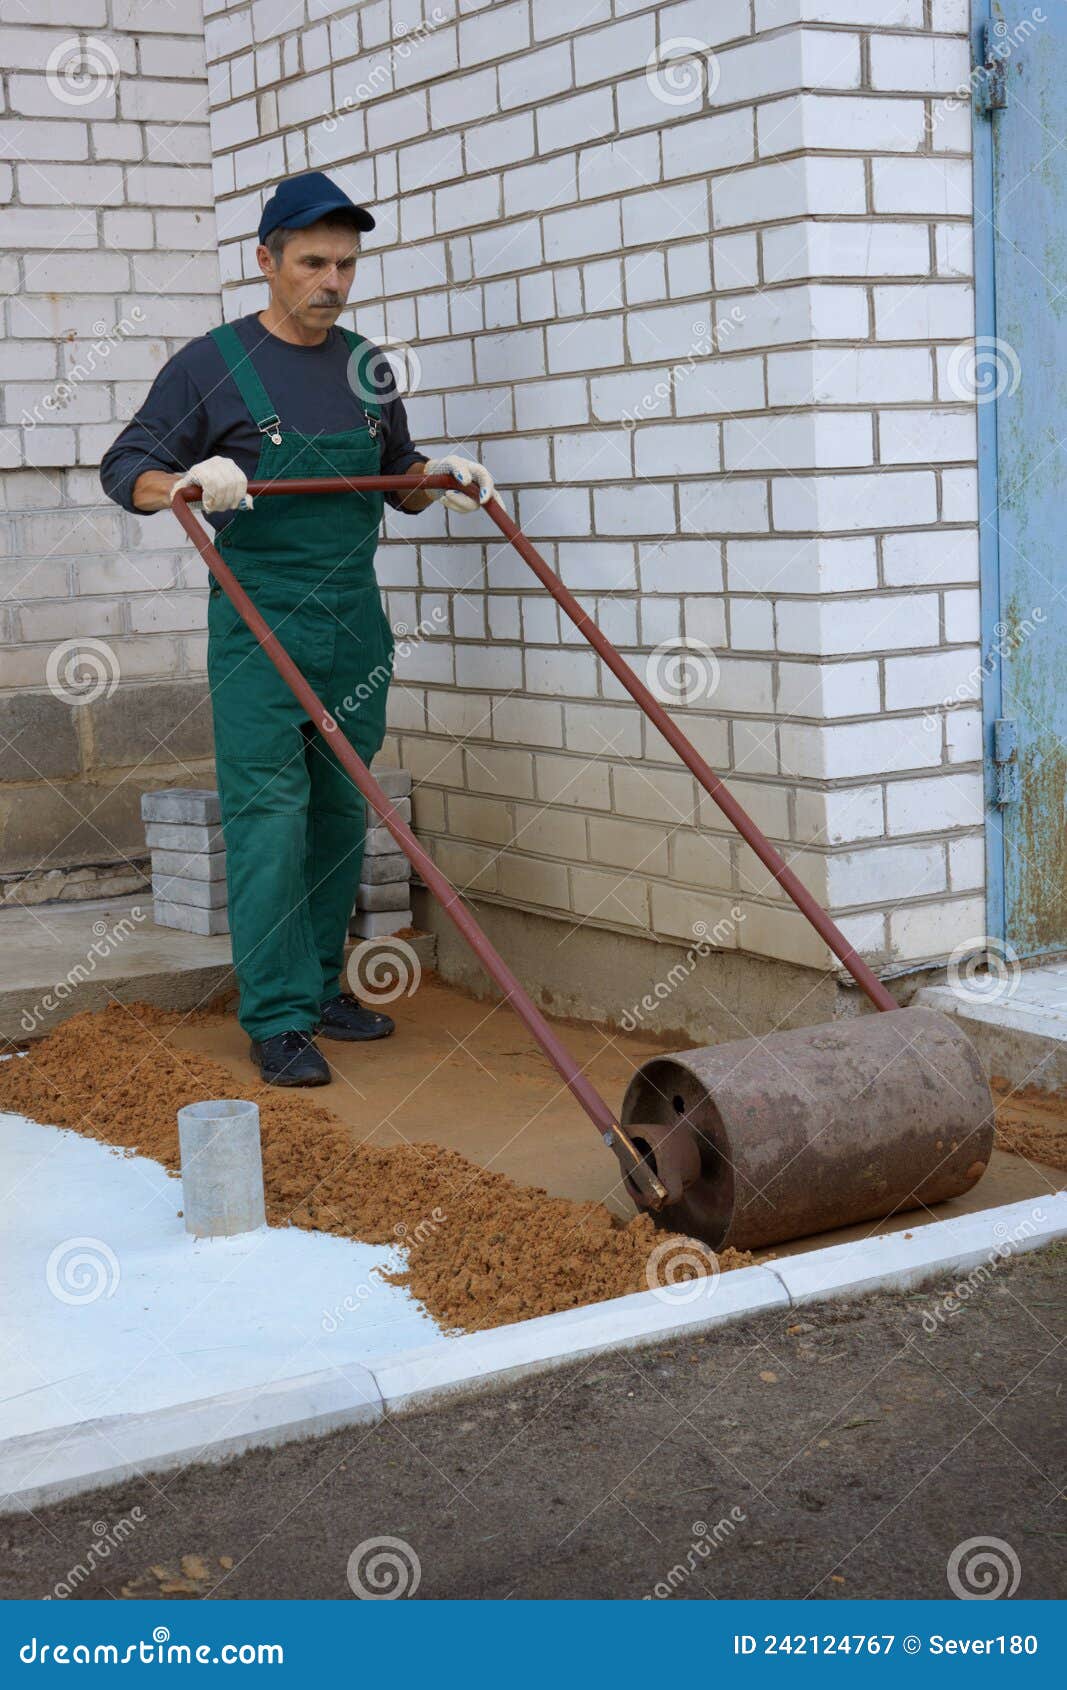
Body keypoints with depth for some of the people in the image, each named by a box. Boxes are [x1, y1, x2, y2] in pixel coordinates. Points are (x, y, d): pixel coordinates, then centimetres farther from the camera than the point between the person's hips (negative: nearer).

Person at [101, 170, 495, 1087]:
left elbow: (396, 482, 24)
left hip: (355, 624, 5)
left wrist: (437, 477, 2)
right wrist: (190, 480, -23)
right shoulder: (214, 363, -3)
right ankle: (278, 1019, -5)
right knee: (269, 817, -8)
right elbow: (125, 471, -3)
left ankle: (322, 986, 22)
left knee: (343, 814, 10)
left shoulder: (369, 366, 12)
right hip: (260, 627, -5)